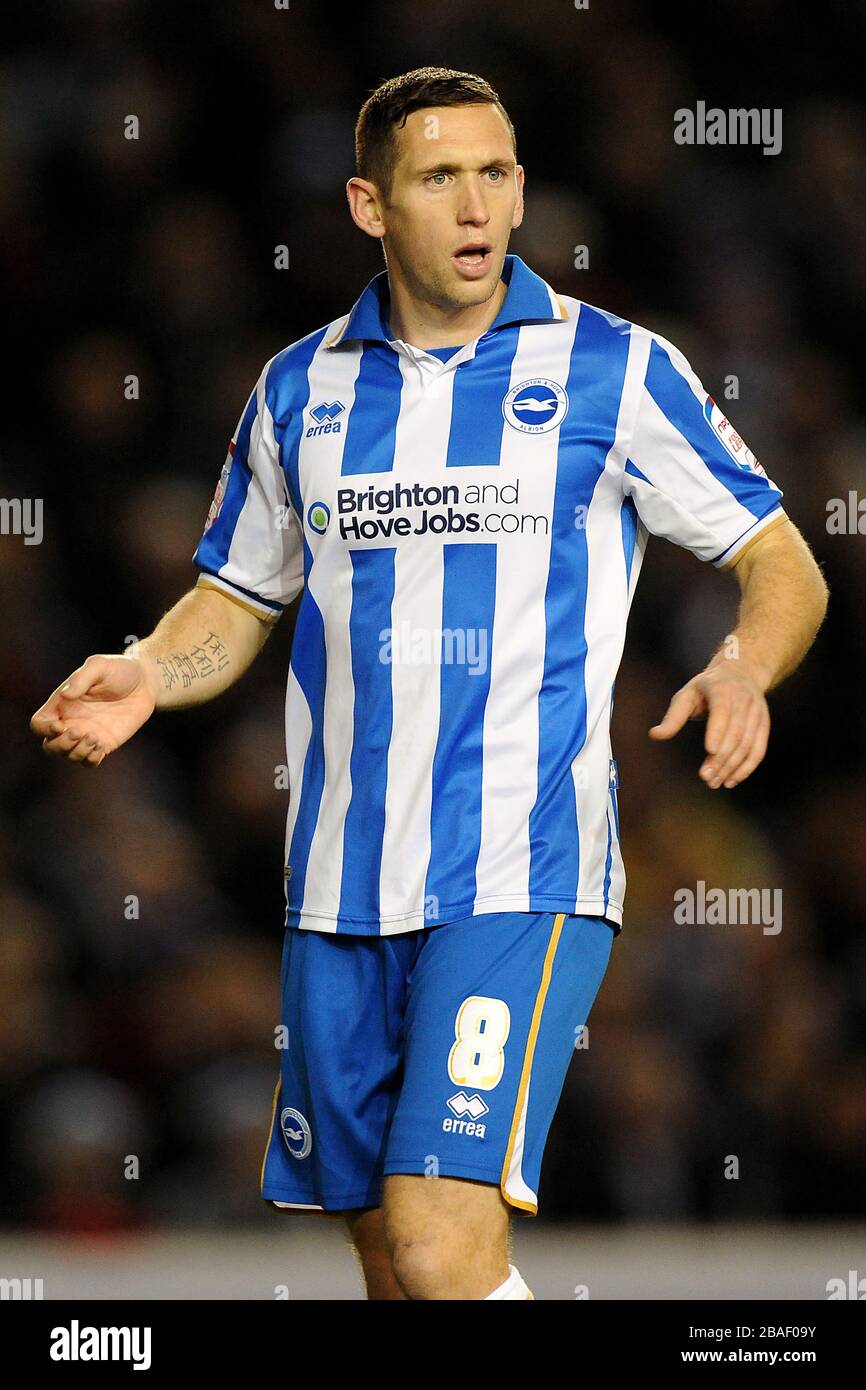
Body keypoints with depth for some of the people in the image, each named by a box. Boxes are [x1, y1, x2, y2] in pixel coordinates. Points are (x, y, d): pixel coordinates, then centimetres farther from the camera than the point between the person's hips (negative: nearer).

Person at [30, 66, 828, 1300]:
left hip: (523, 875, -5)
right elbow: (237, 600, 21)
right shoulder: (301, 390, 10)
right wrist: (148, 677, 0)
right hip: (340, 886, 5)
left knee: (439, 1242, -19)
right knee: (386, 1253, 9)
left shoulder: (615, 369, -1)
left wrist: (744, 669, -18)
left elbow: (783, 566, 3)